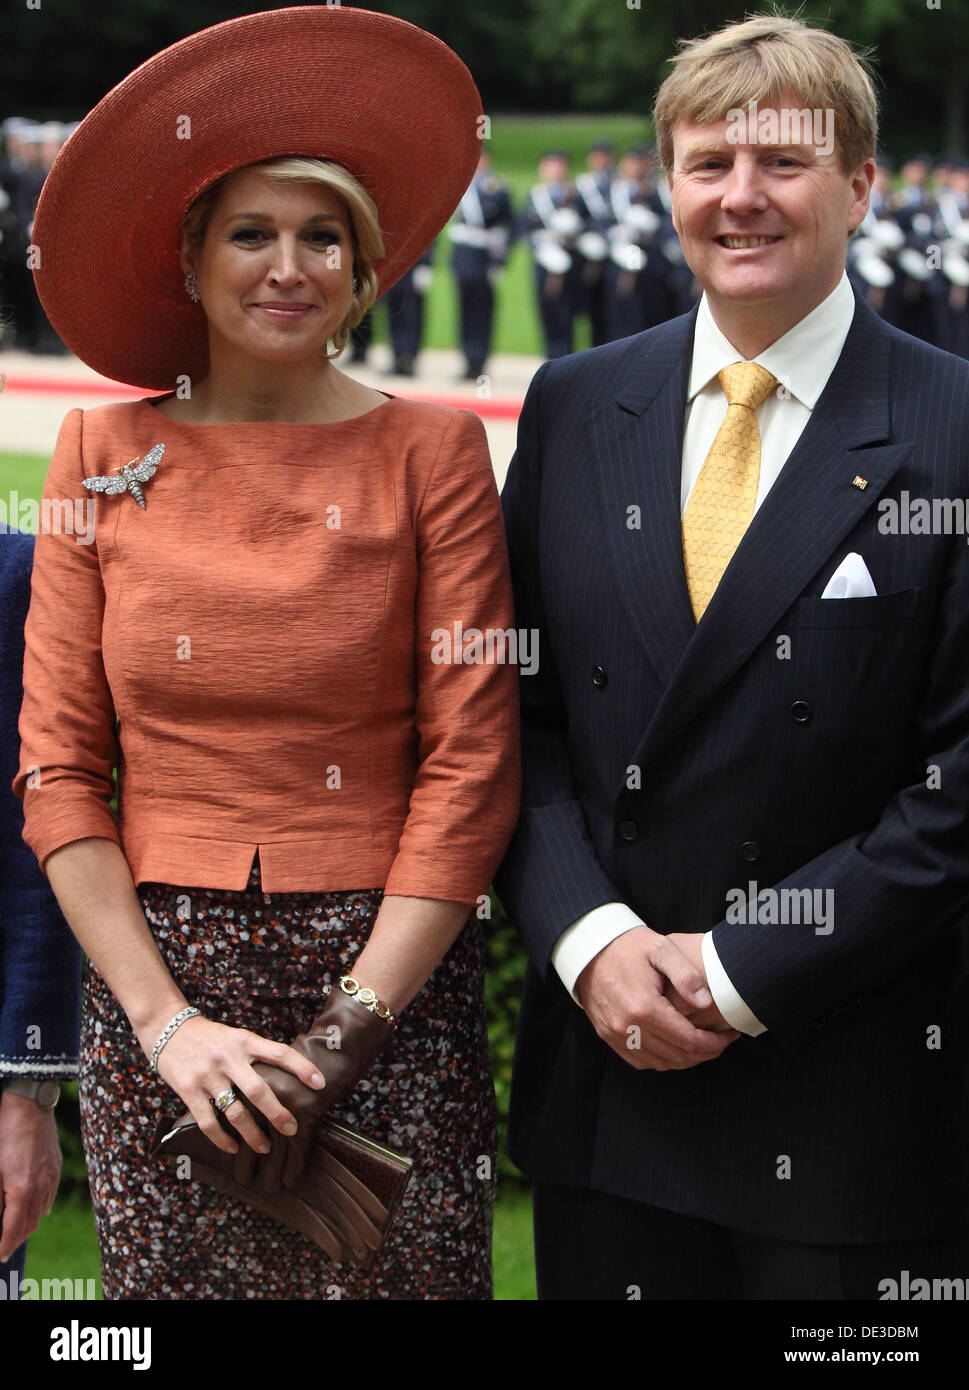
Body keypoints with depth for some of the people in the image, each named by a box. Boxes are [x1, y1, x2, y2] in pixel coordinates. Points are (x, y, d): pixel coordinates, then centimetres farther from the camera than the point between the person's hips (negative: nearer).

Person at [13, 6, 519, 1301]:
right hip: (155, 981, 1)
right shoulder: (106, 452, 5)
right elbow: (57, 768, 3)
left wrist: (344, 1035, -9)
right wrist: (168, 1022, -6)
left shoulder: (430, 450, 0)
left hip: (390, 979, -1)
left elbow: (471, 764, -4)